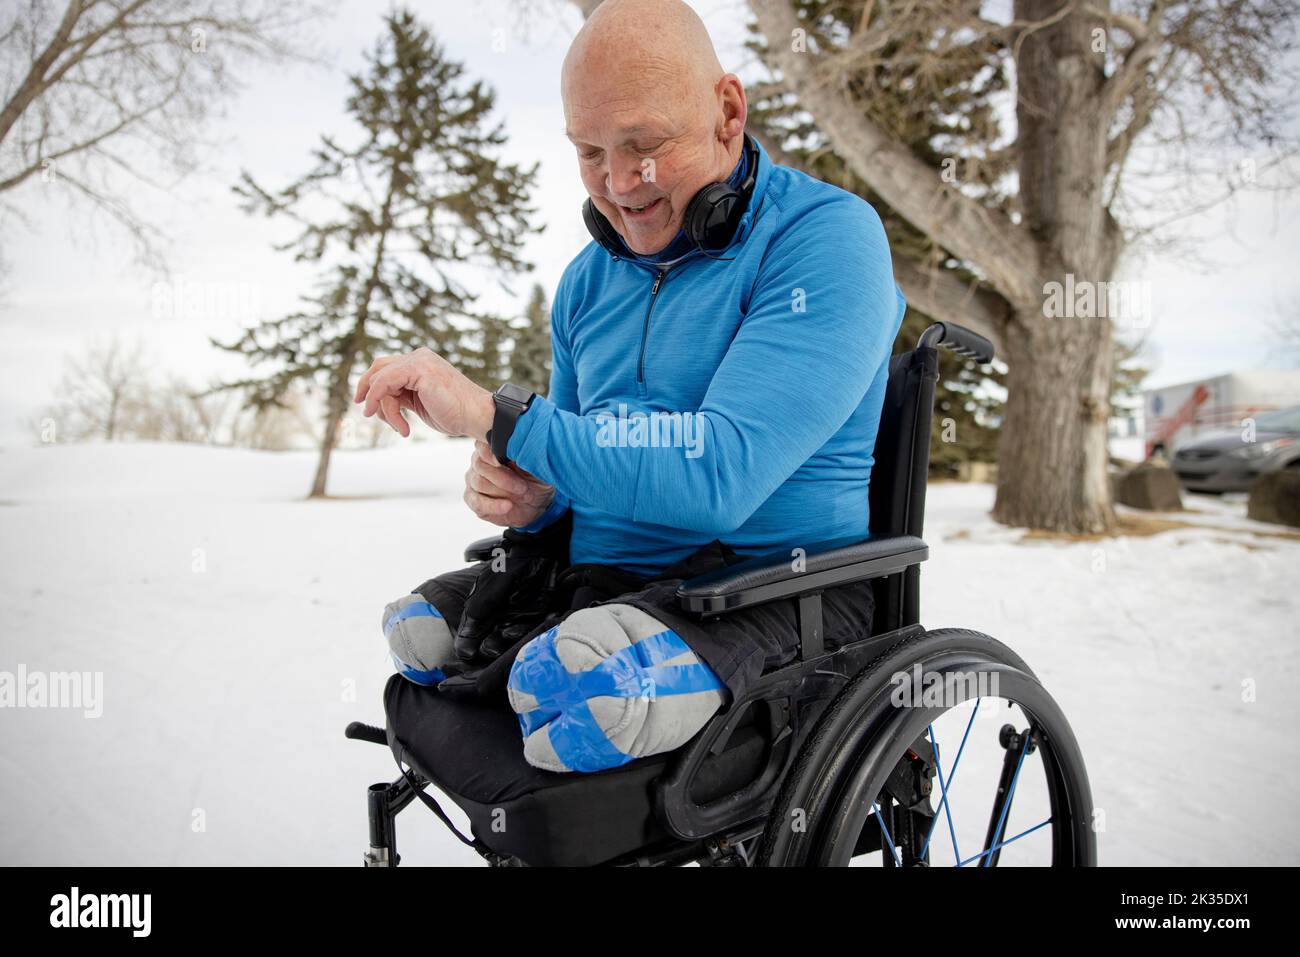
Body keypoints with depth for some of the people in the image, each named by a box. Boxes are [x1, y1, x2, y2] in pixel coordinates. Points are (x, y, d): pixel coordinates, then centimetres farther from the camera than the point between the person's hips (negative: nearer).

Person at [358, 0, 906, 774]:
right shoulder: (591, 278, 9)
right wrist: (531, 502, -8)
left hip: (781, 587, -7)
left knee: (574, 676, -32)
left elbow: (720, 476, -27)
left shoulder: (825, 237, -15)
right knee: (416, 628, 6)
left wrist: (492, 414, -24)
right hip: (605, 578, 8)